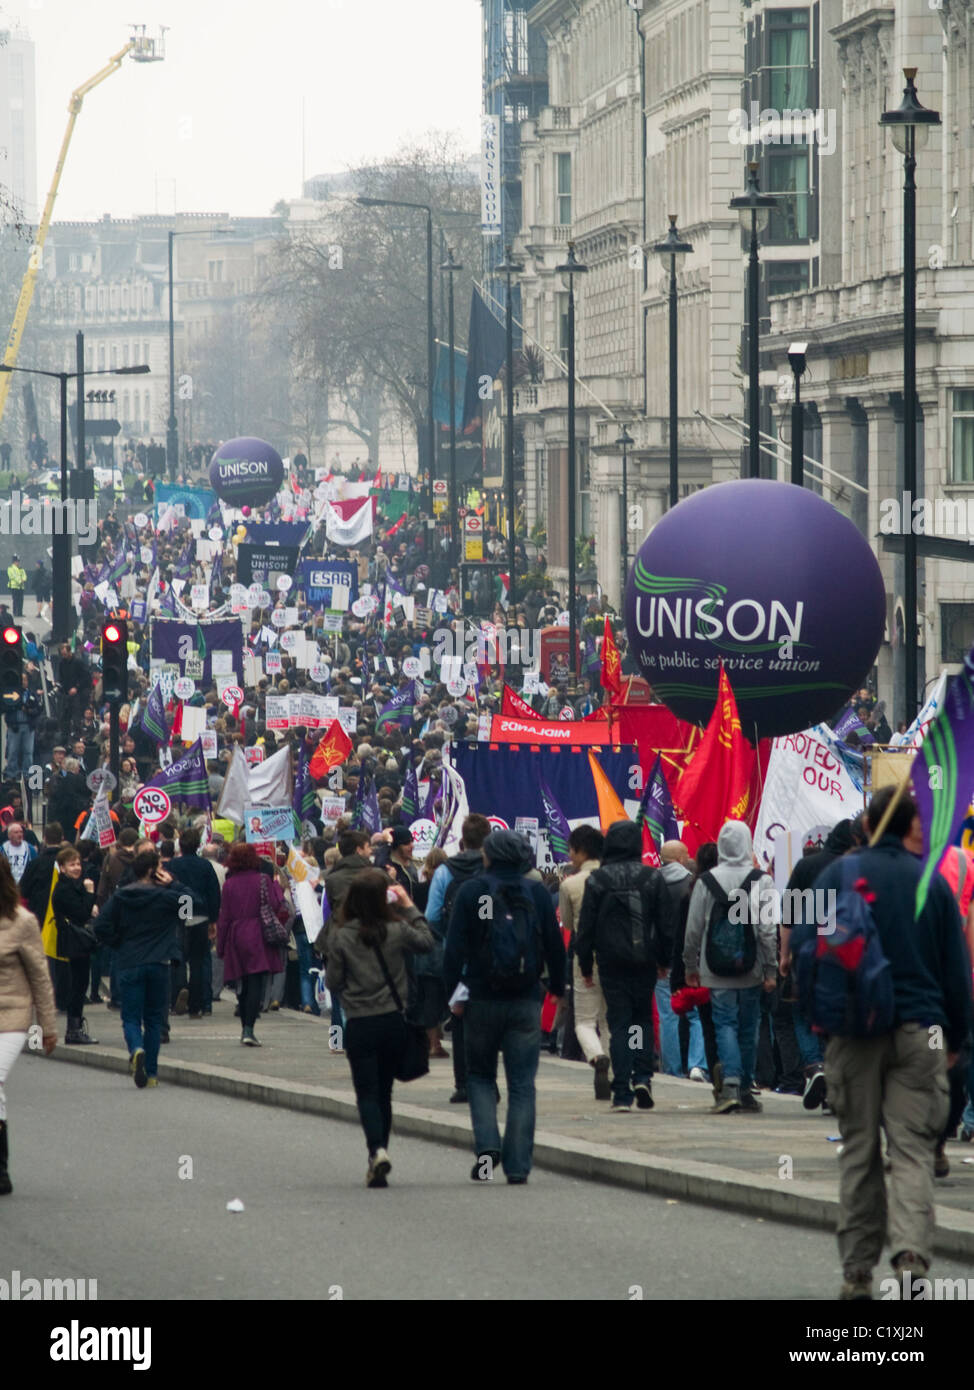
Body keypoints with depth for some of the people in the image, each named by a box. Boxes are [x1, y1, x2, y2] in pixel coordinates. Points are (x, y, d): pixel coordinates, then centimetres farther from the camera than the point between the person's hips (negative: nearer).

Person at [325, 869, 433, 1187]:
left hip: (359, 1026, -2)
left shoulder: (341, 937, -9)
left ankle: (377, 1149, -22)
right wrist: (409, 907, 17)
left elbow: (333, 982, -2)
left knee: (367, 1093, 1)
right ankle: (378, 1161, 17)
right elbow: (426, 942, 14)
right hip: (393, 1021, 2)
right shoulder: (397, 931, -6)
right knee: (384, 1092, 15)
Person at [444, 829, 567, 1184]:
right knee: (522, 1084, 5)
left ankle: (487, 1144, -6)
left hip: (483, 1000, -1)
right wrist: (557, 989, 16)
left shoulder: (471, 892, -4)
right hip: (526, 1003, 1)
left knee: (480, 1075, 15)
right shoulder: (538, 893, 1)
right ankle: (518, 1165, 1)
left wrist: (451, 993, 1)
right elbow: (555, 946, 5)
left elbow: (455, 948, -6)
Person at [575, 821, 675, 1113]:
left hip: (611, 962, -1)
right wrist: (664, 960, 12)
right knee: (643, 1017, 16)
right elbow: (666, 923, 2)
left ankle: (622, 1092, -4)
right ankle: (642, 1075, -2)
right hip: (644, 961, 1)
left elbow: (586, 926, -2)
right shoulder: (653, 877, -1)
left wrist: (585, 966, 6)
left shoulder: (598, 880, -4)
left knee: (618, 1023, 2)